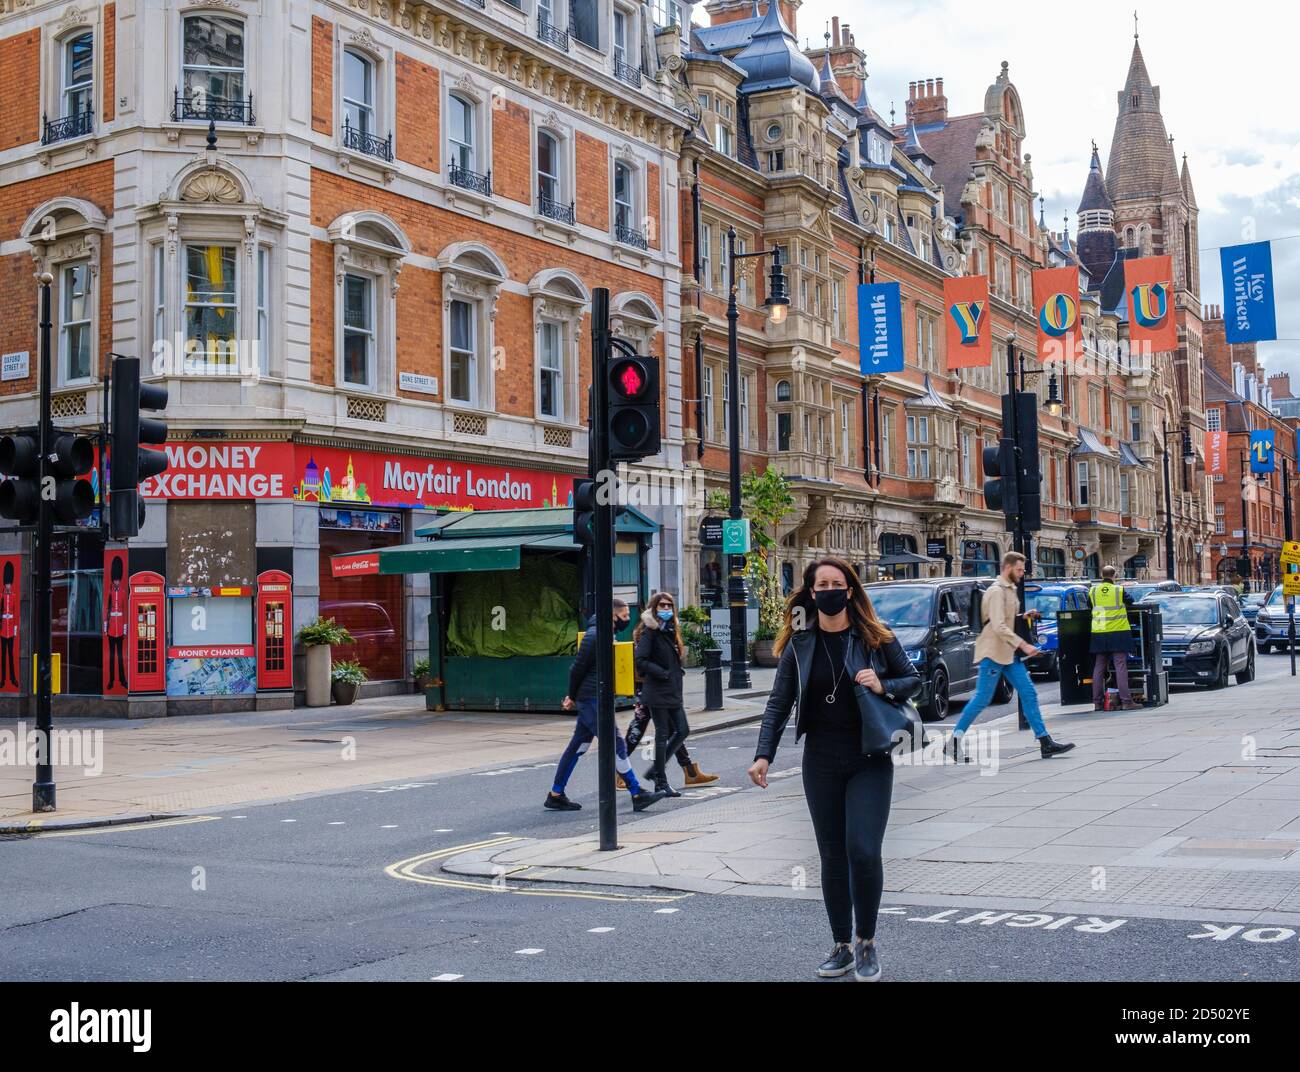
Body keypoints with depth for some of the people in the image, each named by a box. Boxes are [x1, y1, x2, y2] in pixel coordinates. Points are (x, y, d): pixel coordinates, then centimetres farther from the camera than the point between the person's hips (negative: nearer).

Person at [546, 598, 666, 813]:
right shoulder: (594, 635, -15)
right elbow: (578, 668, -13)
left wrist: (574, 696, 20)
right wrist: (573, 696, -3)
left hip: (591, 699, 10)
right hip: (592, 699, -10)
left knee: (577, 746, 11)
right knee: (616, 744, -9)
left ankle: (555, 795, 16)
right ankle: (637, 795, -7)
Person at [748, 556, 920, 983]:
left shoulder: (876, 638, -2)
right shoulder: (799, 645, 3)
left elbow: (914, 680, 7)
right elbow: (778, 704, 3)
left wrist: (884, 686, -15)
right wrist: (764, 755, -8)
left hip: (869, 762, -2)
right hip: (821, 763, 2)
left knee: (863, 851, -11)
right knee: (832, 856, 7)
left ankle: (867, 942, 9)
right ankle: (842, 947, 19)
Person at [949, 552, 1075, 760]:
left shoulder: (1010, 590, 16)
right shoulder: (997, 591, -14)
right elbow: (999, 626, -22)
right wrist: (1023, 645, -23)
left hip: (1009, 653, 9)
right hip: (993, 653, -9)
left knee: (1028, 694, 4)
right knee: (982, 699, -6)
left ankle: (1045, 742, 5)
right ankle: (955, 741, 3)